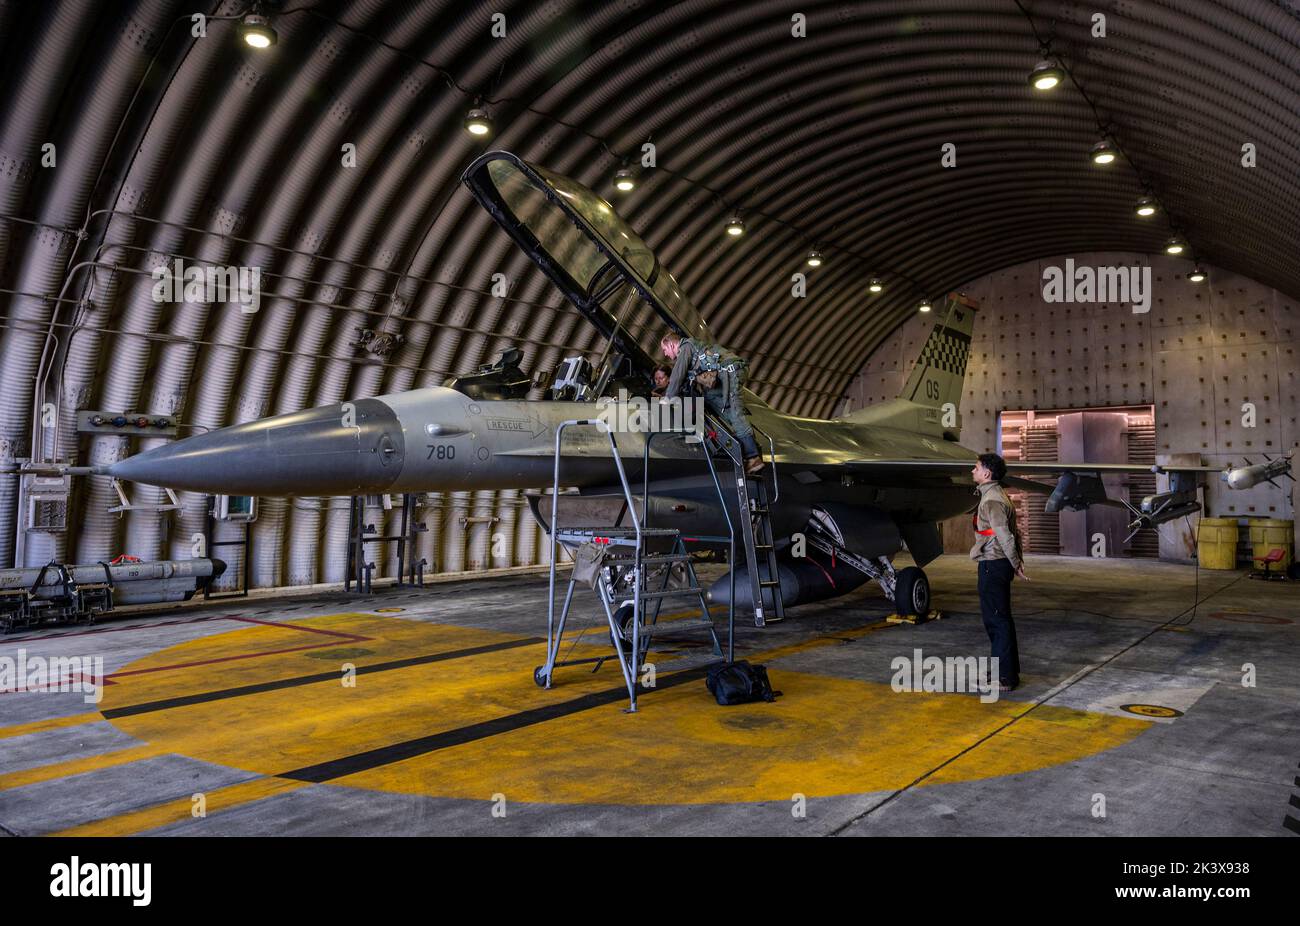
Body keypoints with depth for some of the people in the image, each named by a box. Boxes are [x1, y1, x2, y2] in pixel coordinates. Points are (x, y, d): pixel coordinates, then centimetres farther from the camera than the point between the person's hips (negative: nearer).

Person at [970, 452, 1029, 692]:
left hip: (993, 566, -10)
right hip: (997, 565, 10)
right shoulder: (999, 496, 16)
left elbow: (1005, 536, -21)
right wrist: (1018, 561, 17)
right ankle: (1009, 672, 24)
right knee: (1001, 619, 16)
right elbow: (1013, 533, 17)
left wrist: (1016, 565, -13)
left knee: (996, 620, -6)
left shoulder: (991, 500, -17)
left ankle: (1005, 678, -1)